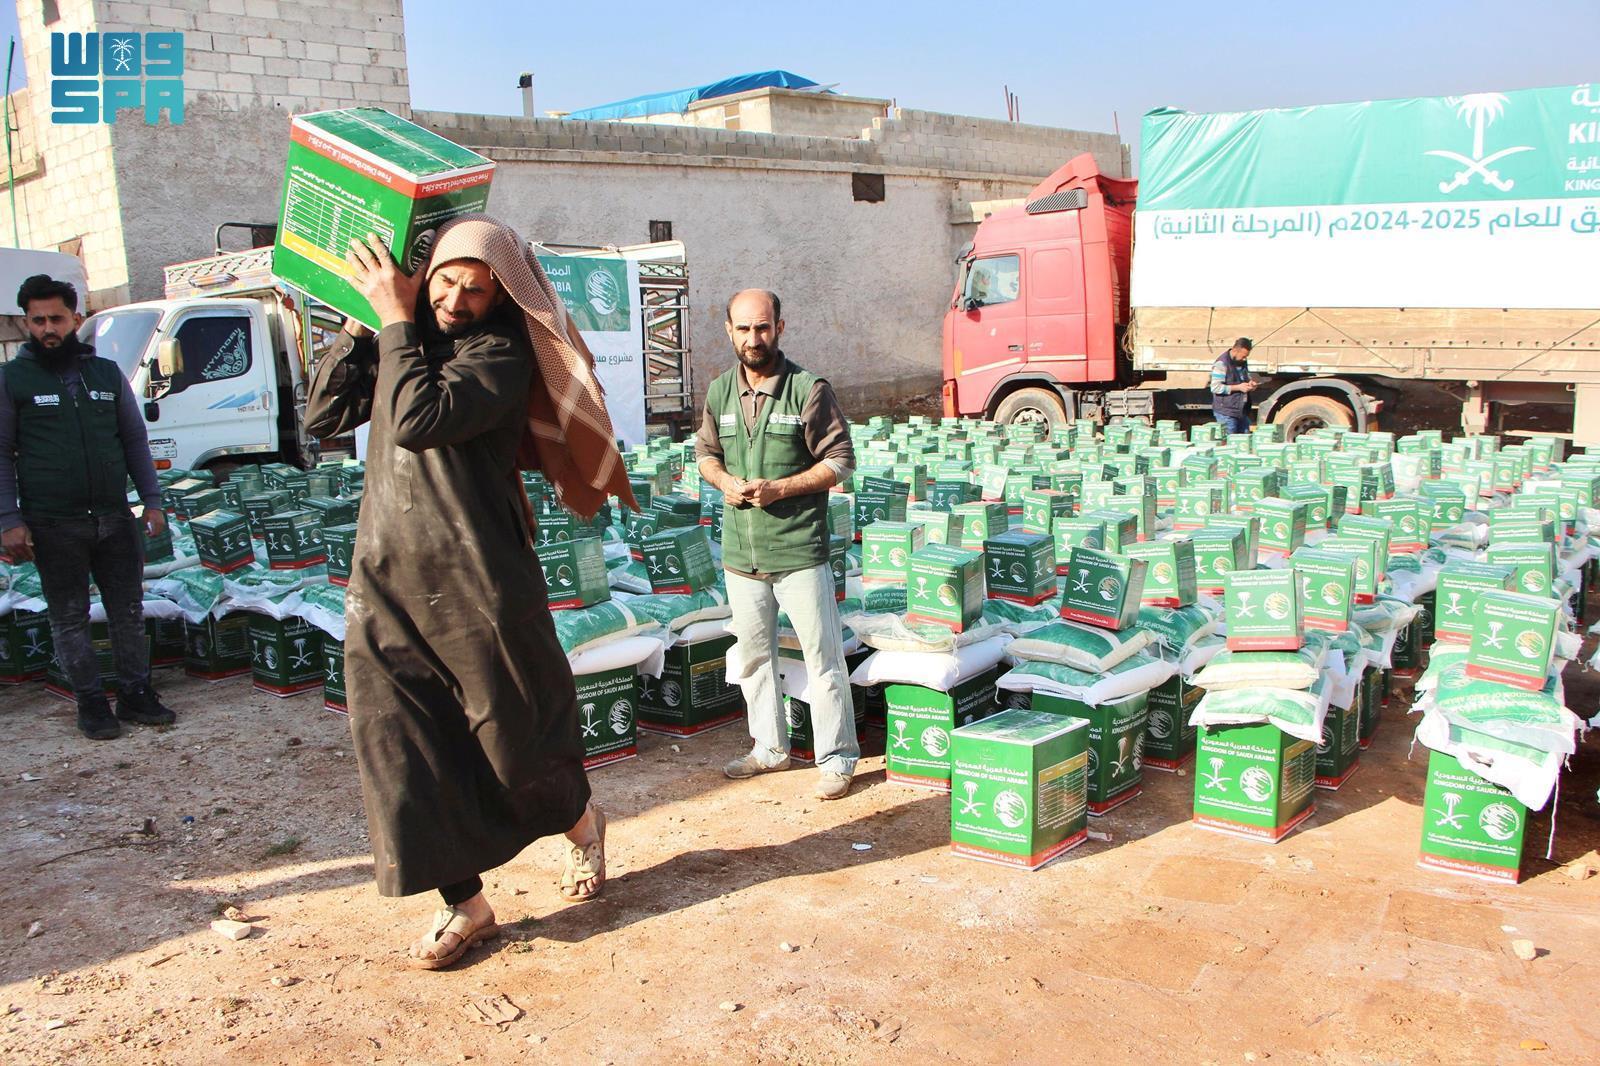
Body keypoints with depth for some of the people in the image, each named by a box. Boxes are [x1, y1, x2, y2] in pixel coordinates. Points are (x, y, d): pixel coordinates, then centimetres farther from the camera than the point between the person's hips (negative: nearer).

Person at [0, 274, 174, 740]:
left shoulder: (106, 373, 8)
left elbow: (134, 440, 13)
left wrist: (151, 501, 7)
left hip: (115, 518, 3)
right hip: (53, 526, -3)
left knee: (128, 610, 9)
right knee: (69, 618, 5)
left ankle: (136, 693, 20)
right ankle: (91, 703, 14)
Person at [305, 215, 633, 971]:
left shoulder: (501, 354, -11)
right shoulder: (402, 342, 10)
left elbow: (416, 420, -25)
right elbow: (323, 415, 8)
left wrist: (395, 319, -17)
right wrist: (359, 322, 3)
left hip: (475, 582, -6)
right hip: (386, 578, 6)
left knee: (517, 734, 8)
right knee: (402, 749, 3)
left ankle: (580, 820, 40)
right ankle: (464, 904, 18)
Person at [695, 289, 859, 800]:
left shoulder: (809, 390, -9)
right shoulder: (719, 392, 6)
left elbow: (840, 460, -7)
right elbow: (705, 452, 18)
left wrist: (780, 489, -17)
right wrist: (725, 482, -5)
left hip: (799, 550, -5)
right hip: (740, 551, 5)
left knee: (823, 656, 0)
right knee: (753, 654, 16)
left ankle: (837, 759, 12)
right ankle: (769, 747, 32)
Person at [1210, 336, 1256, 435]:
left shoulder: (1243, 362, 12)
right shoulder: (1222, 363, -14)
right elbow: (1215, 387, -19)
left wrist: (1249, 384, 5)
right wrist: (1238, 387, -19)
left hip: (1242, 411, 8)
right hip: (1226, 412, -8)